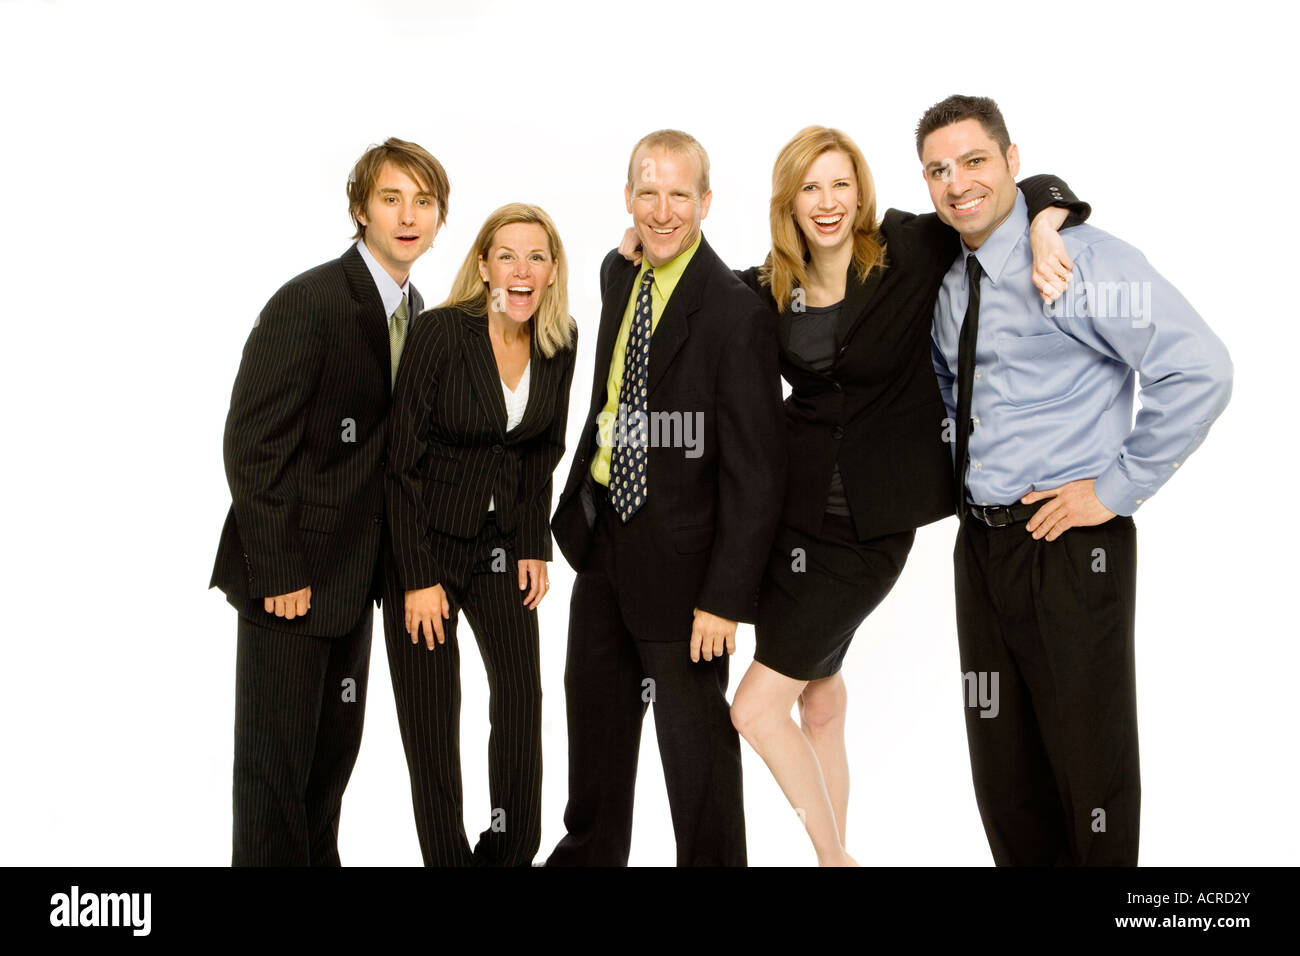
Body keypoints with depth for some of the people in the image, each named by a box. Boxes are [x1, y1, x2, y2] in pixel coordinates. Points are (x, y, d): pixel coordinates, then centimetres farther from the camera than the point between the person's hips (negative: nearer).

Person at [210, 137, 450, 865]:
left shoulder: (411, 309, 8)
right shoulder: (308, 302, -15)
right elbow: (251, 444, -17)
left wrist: (388, 556, 7)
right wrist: (279, 572, -18)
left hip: (353, 571, 7)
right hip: (291, 572, -7)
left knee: (336, 748, 15)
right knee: (277, 755, 3)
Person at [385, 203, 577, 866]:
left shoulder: (560, 343, -3)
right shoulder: (441, 332, -19)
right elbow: (402, 458, -16)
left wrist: (533, 545, 3)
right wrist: (419, 577, -17)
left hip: (502, 538, 5)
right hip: (426, 538, -4)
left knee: (522, 691, 4)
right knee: (432, 707, 2)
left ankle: (511, 850, 21)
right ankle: (445, 854, 19)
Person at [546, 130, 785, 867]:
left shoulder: (737, 315, -20)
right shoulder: (618, 275, 3)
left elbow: (757, 471, -20)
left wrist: (726, 596, -20)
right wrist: (580, 499, 12)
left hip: (676, 552, -8)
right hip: (602, 528, 8)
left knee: (695, 732, 9)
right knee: (595, 709, 23)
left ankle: (710, 860, 30)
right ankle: (590, 849, 44)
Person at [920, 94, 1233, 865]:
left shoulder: (1079, 259, -14)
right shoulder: (952, 284, 9)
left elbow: (1201, 370, -21)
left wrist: (1116, 488, -18)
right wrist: (959, 471, 11)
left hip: (1069, 541, -7)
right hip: (981, 537, 7)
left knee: (1088, 758, 6)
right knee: (1002, 761, 17)